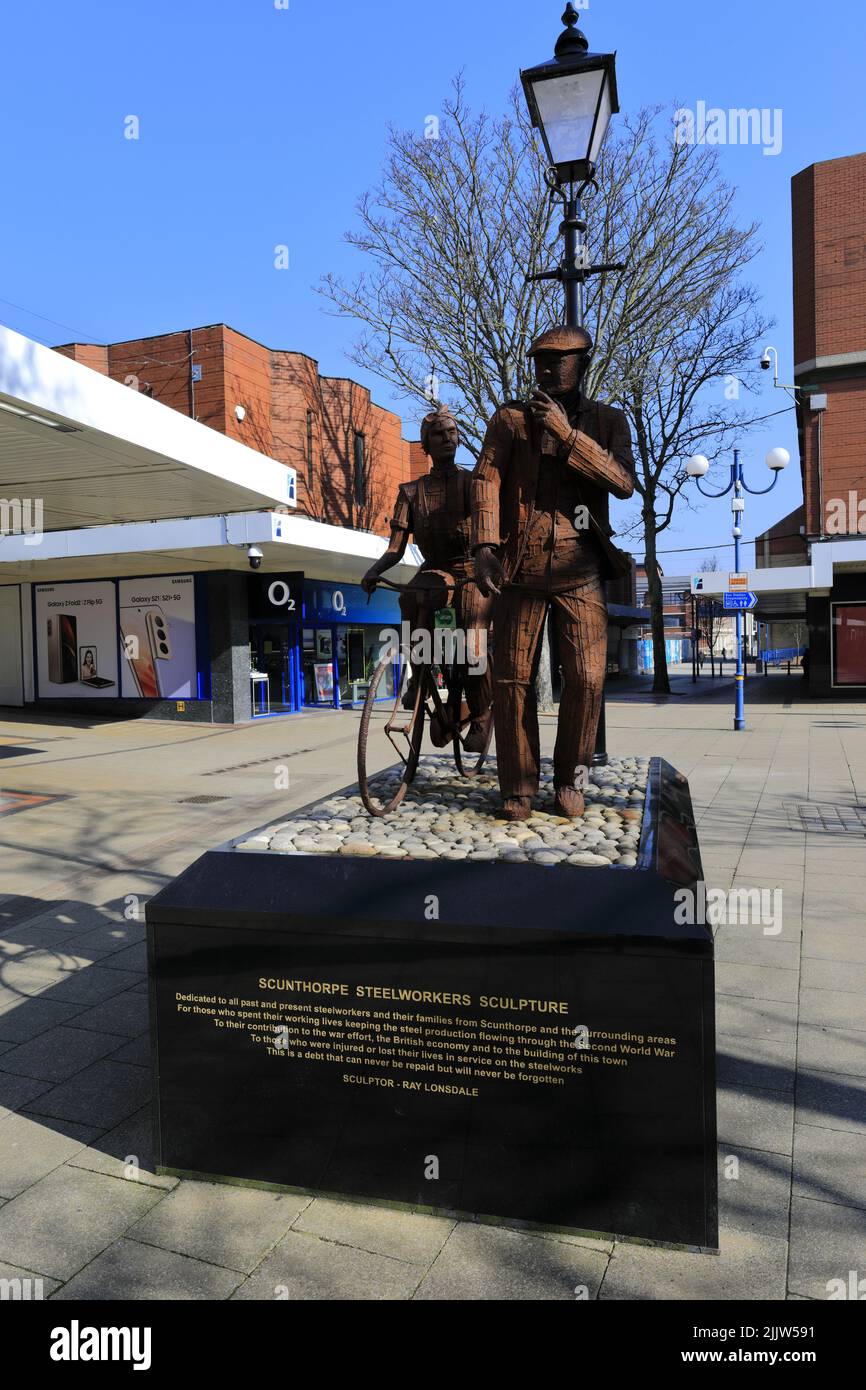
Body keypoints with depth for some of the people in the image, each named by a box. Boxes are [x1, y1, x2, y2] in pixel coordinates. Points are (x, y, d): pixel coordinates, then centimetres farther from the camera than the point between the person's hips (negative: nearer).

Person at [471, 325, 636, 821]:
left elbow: (623, 482, -4)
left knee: (587, 678, -5)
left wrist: (564, 433, -12)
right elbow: (486, 479, -2)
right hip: (520, 567, 0)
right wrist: (484, 545, -17)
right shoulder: (511, 417, 11)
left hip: (580, 568, 0)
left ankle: (568, 777, 16)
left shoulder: (608, 420, 13)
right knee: (513, 679, 0)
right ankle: (518, 788, 11)